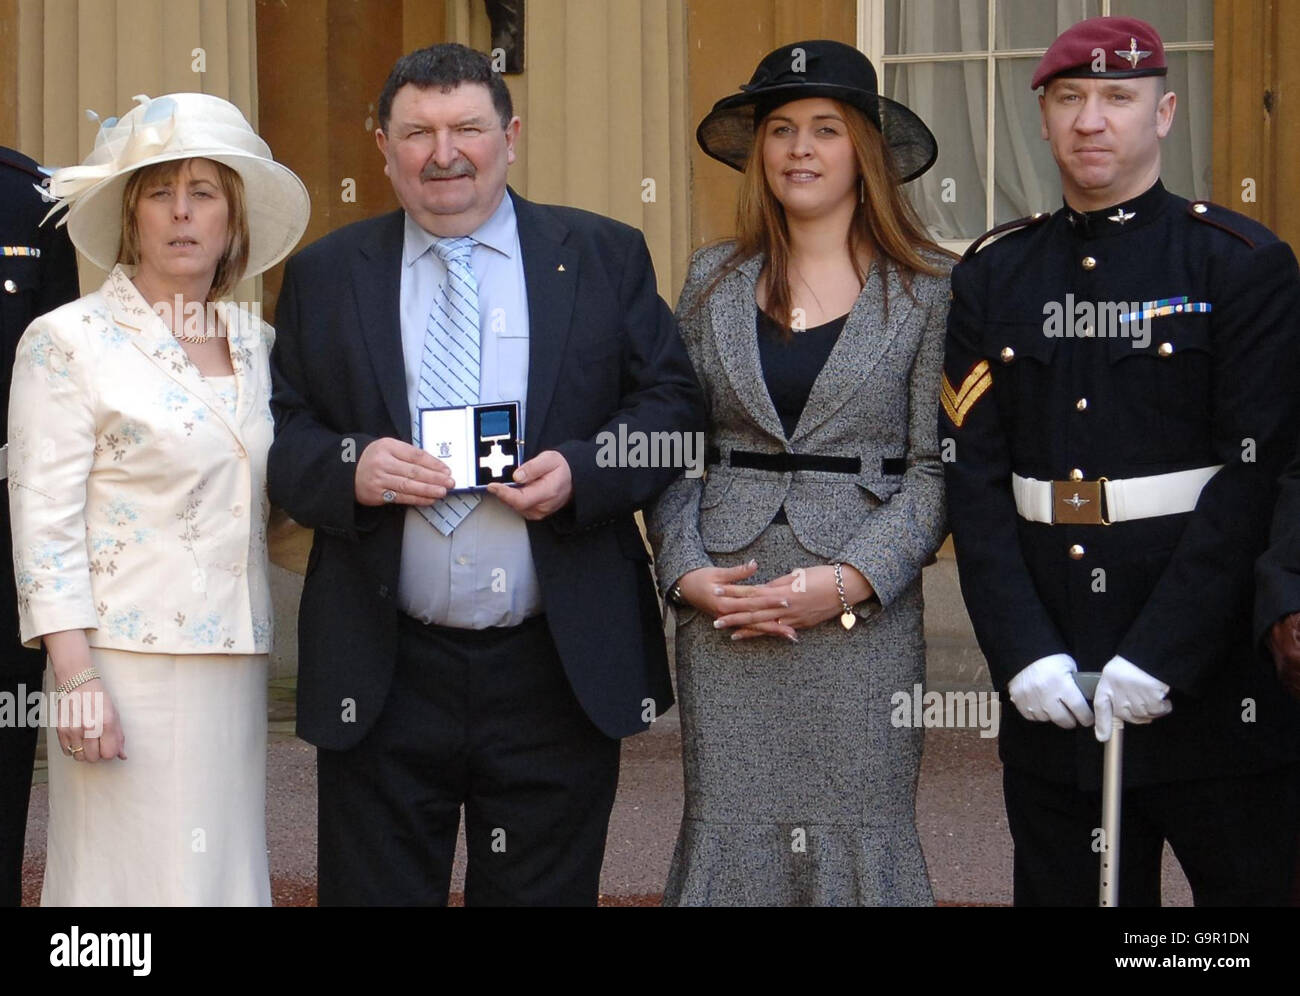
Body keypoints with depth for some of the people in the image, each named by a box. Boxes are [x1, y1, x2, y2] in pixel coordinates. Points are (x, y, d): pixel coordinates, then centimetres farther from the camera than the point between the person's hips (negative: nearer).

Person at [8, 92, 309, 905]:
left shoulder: (258, 344, 12)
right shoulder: (69, 341, -4)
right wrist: (75, 677, -15)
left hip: (236, 660, 5)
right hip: (127, 657, -5)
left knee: (225, 869, 8)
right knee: (128, 871, -3)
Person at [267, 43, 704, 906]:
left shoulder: (605, 257, 7)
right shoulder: (323, 276, 9)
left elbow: (673, 405, 4)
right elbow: (280, 431, 7)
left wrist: (581, 471, -13)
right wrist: (350, 468, -14)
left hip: (562, 673, 0)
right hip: (383, 676, 0)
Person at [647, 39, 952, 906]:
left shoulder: (928, 288, 2)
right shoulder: (715, 280, 10)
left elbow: (936, 467, -1)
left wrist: (849, 582, -12)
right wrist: (685, 571, -4)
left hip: (864, 611, -2)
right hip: (726, 606, 2)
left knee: (860, 835, -1)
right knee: (727, 831, 2)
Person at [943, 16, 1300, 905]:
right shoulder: (993, 279, 9)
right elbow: (972, 475, 3)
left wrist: (1159, 655, -17)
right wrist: (1021, 652, -9)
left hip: (1215, 667, -3)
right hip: (1050, 683, 3)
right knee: (1068, 887, 10)